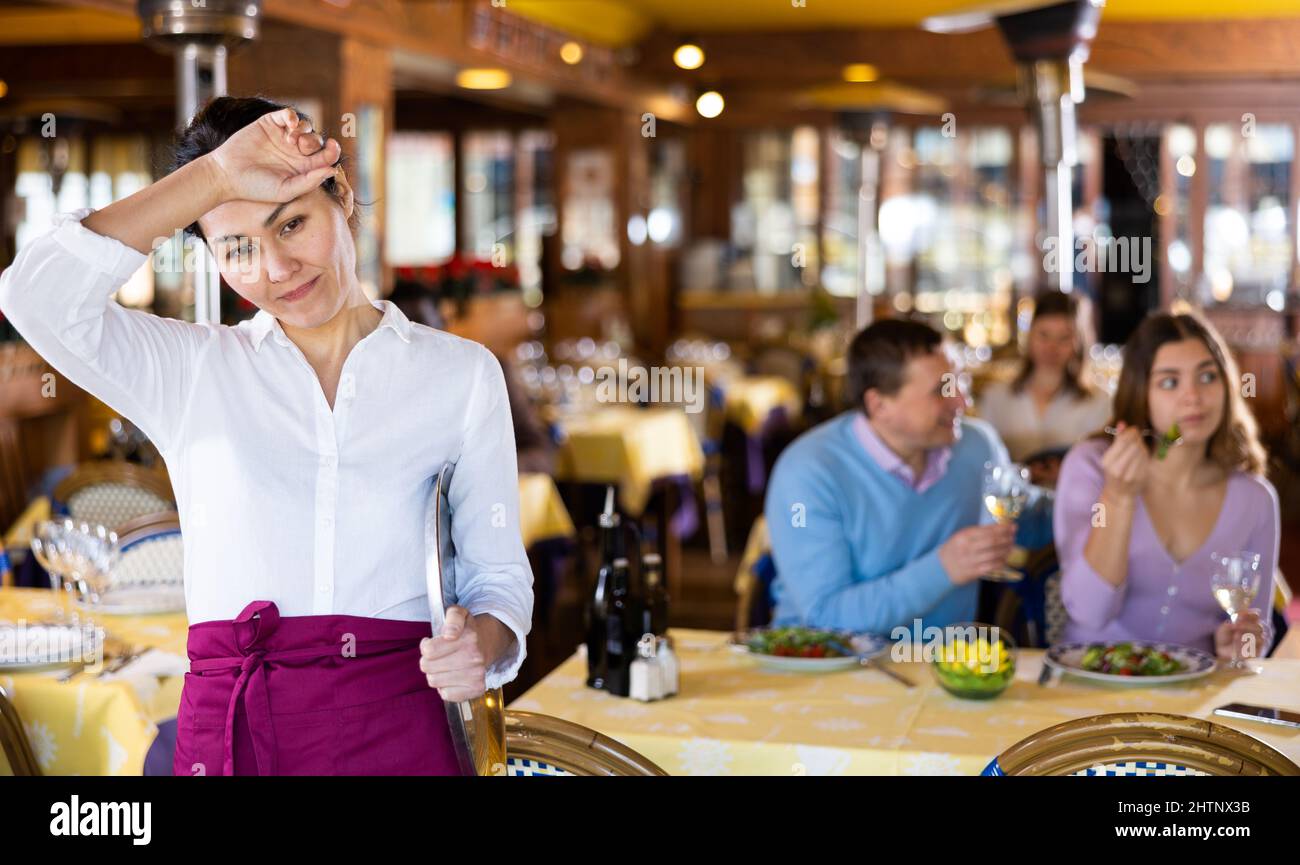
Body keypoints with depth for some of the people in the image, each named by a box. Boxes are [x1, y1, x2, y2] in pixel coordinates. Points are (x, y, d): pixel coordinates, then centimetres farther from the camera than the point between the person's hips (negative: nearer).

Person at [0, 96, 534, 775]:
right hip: (226, 726, 0)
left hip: (394, 726, 0)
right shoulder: (191, 369, 8)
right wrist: (215, 175, -9)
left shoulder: (461, 373, 9)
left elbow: (498, 573, 10)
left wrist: (483, 644, -13)